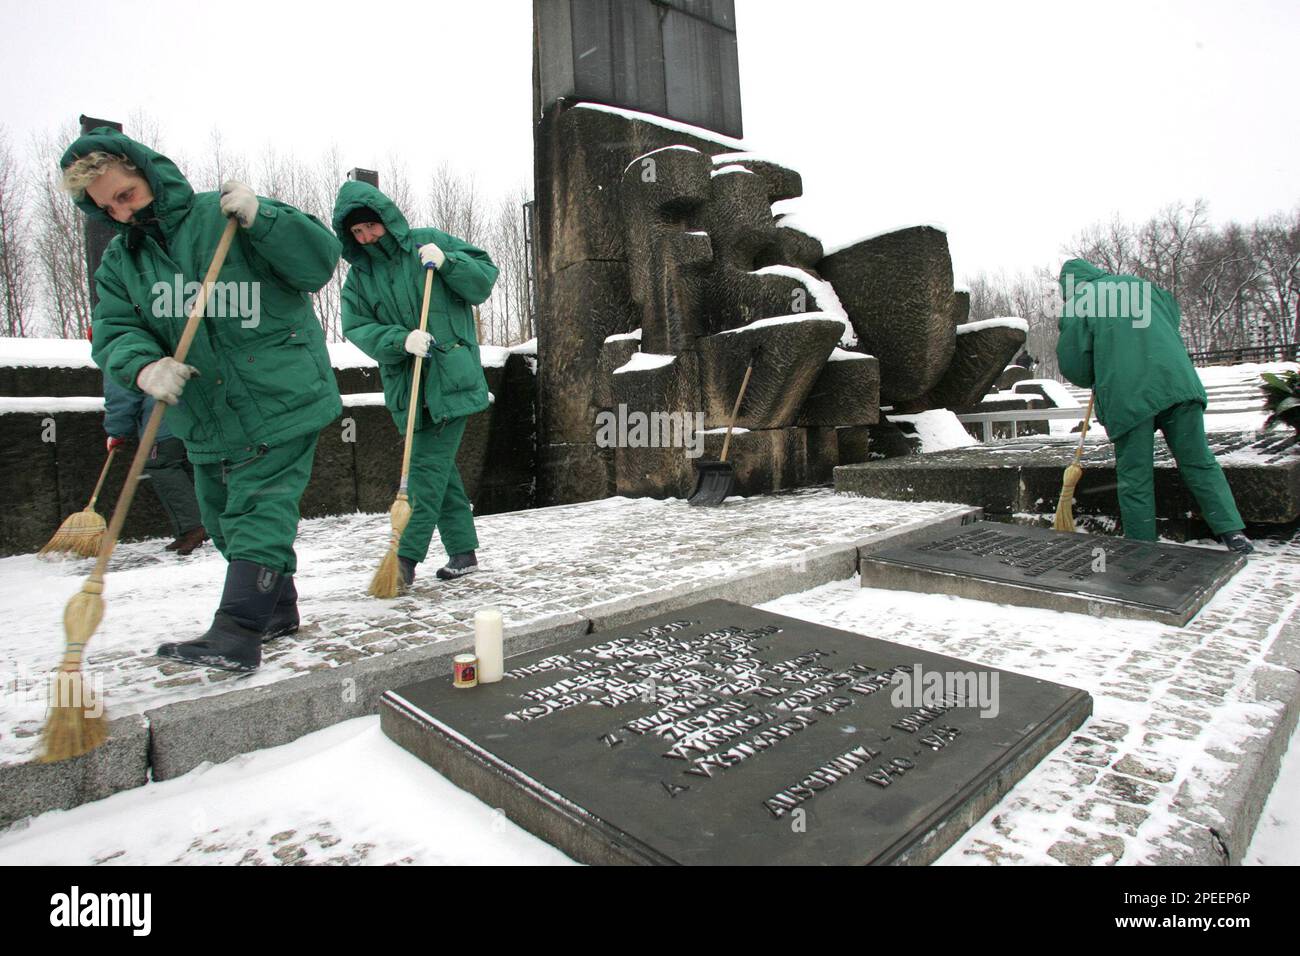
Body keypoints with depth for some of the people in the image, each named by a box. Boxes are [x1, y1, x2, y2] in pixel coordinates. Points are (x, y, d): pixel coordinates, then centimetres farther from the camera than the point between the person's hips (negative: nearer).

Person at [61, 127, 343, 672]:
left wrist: (260, 219, -24)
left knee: (257, 511, -13)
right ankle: (277, 607, 33)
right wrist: (143, 365, -21)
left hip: (280, 400, -7)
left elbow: (320, 261, -11)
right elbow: (113, 334, 0)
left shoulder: (224, 215, -3)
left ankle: (237, 634, -12)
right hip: (206, 422, 7)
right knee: (225, 520, 16)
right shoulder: (118, 263, 13)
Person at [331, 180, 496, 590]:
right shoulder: (358, 275, 11)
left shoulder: (428, 242, 2)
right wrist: (400, 339, -18)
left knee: (429, 464, -10)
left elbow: (484, 278, 1)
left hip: (451, 376, -5)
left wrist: (446, 262, -15)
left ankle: (407, 554, -7)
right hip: (407, 385, 5)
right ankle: (463, 552, 19)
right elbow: (357, 328, 0)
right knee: (439, 466, 10)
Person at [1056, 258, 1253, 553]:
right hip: (1178, 382, 5)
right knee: (1199, 462, 13)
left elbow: (1072, 365, -1)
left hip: (1126, 396, -4)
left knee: (1135, 477, 3)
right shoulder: (1140, 283, 18)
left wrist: (1097, 379, 19)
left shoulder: (1075, 308, 1)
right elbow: (1175, 313, 33)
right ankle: (1233, 531, 9)